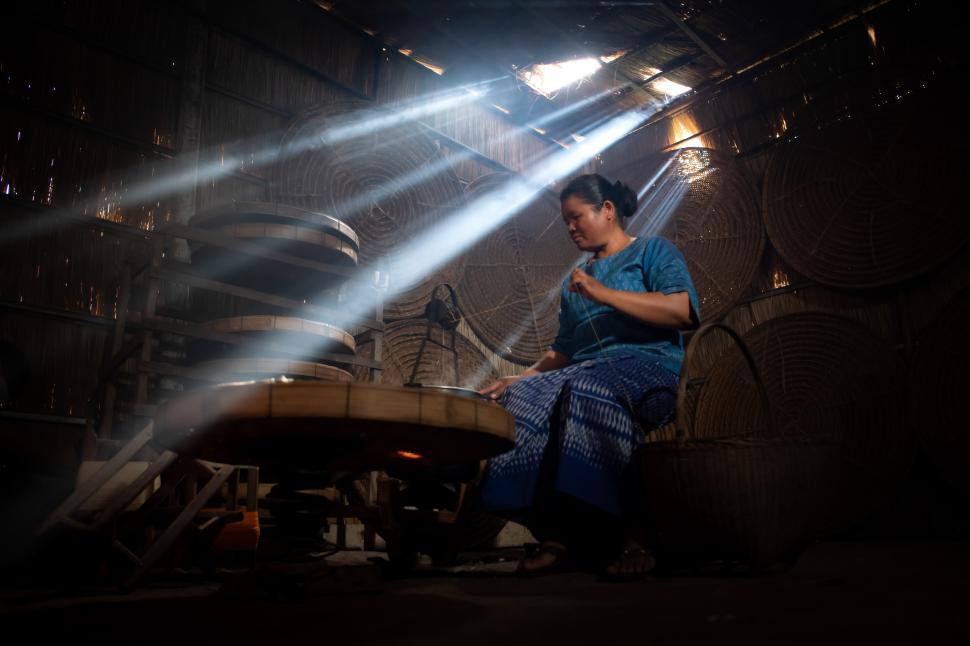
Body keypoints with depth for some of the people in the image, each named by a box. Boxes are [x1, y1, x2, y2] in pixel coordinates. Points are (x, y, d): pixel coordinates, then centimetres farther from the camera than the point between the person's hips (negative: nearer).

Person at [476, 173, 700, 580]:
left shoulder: (653, 251, 12)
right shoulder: (573, 281, 29)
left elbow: (682, 311, -8)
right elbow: (562, 352, 24)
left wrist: (603, 293, -10)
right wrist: (521, 377, 6)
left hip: (648, 367, -5)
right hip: (582, 375, 6)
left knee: (585, 392, -39)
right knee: (519, 400, -24)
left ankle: (625, 537, -31)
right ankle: (553, 534, -26)